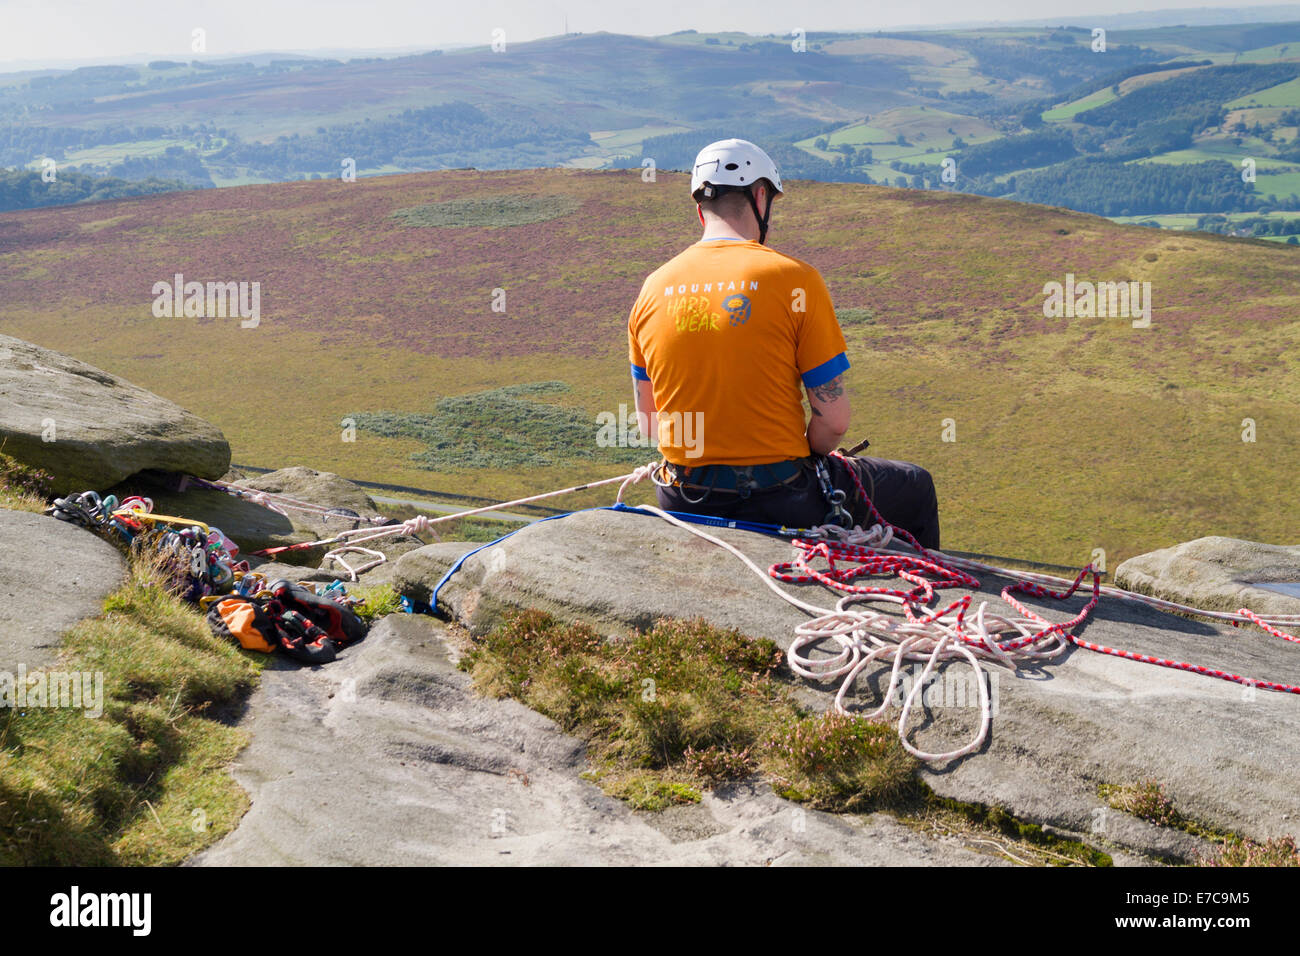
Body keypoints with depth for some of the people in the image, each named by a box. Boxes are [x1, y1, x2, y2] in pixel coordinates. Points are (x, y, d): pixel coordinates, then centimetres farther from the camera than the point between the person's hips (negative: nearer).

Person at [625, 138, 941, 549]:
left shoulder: (654, 288, 0)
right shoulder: (793, 278, -13)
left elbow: (648, 423, 7)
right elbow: (834, 421, -13)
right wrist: (801, 456, 7)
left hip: (682, 502, 5)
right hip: (780, 504, -5)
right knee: (916, 488, 23)